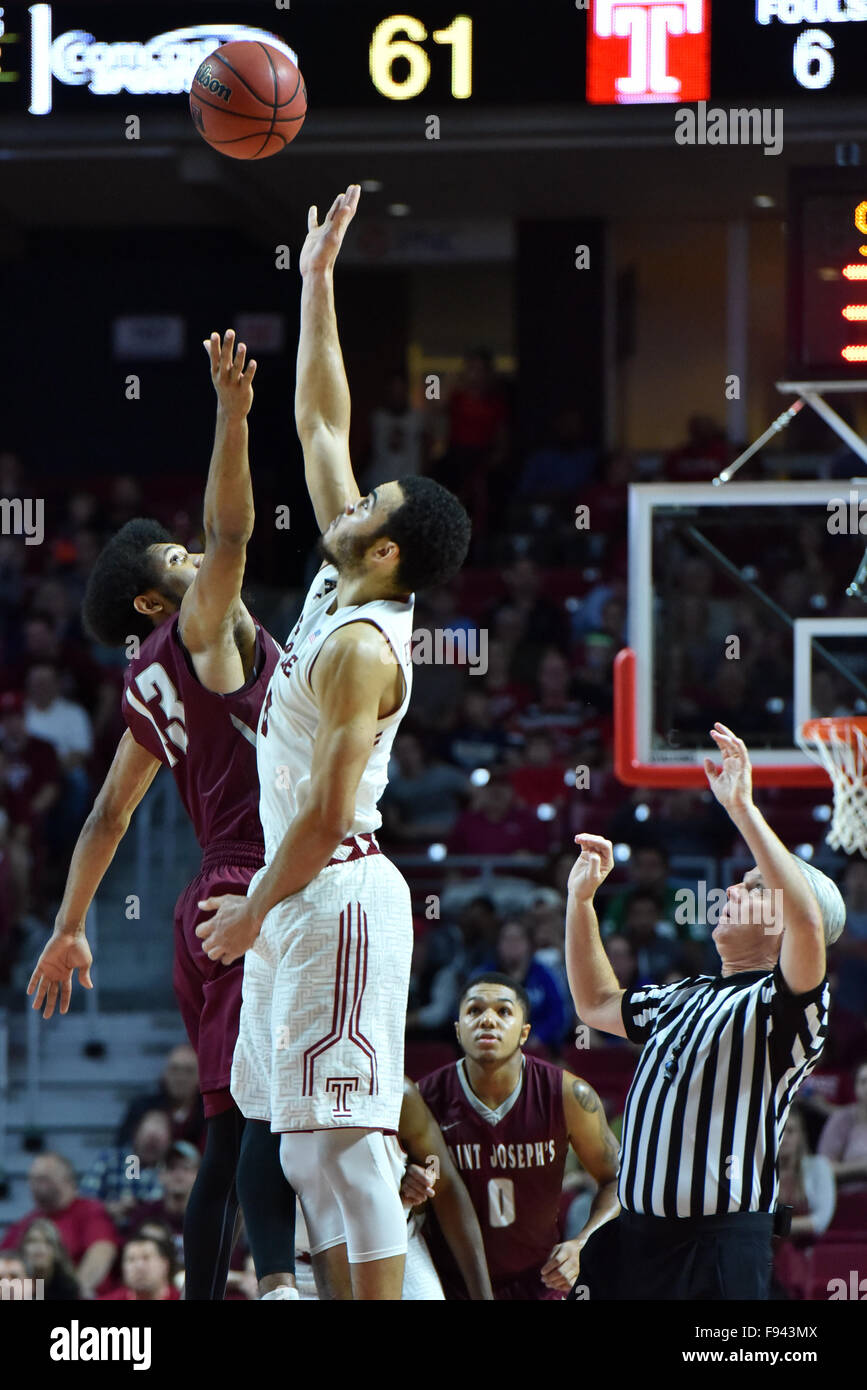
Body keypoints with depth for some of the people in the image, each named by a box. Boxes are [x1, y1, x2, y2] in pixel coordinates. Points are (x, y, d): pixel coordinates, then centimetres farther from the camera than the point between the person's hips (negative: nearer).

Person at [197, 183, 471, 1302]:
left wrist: (255, 910, -13)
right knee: (297, 1132, 11)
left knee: (342, 1134, -10)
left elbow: (329, 811, -22)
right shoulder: (340, 586, 8)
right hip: (303, 898, 10)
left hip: (336, 897, -10)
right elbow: (321, 423, 14)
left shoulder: (361, 648, -18)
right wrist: (316, 282, 12)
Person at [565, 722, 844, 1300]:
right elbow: (599, 1004, 38)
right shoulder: (686, 997, 22)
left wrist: (744, 809, -29)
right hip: (640, 1230, 8)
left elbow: (809, 925, -27)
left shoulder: (781, 1004, -6)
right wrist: (582, 898, 28)